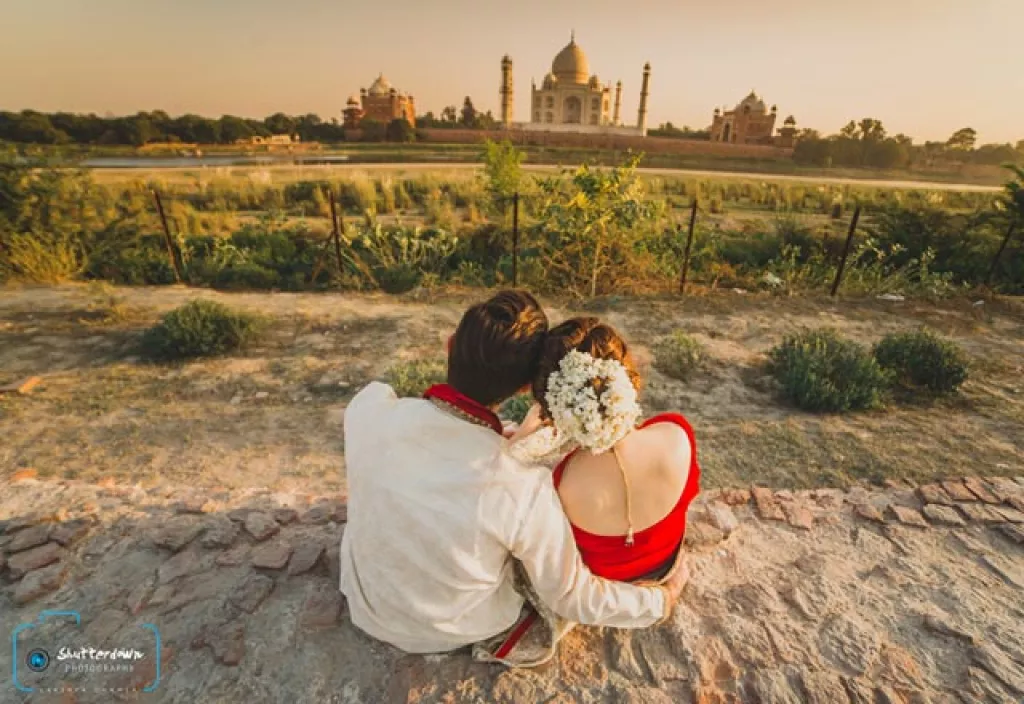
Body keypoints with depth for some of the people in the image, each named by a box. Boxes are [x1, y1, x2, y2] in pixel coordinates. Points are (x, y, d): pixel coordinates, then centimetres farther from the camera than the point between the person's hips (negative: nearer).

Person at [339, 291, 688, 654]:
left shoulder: (369, 409, -29)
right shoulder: (524, 489, -36)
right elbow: (572, 598, -19)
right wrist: (661, 600, -1)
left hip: (366, 605, 3)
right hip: (455, 632, -2)